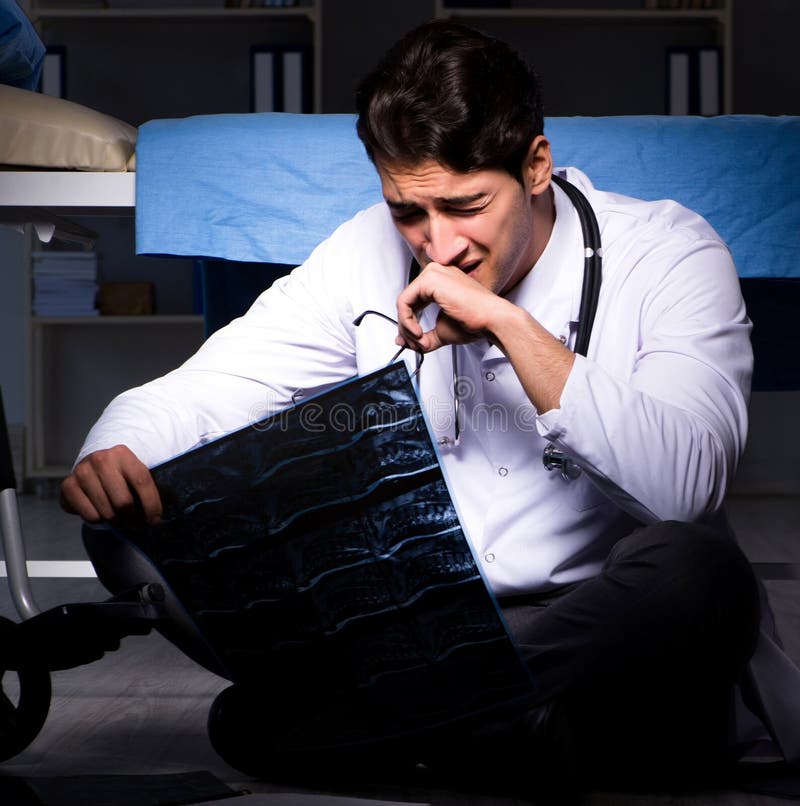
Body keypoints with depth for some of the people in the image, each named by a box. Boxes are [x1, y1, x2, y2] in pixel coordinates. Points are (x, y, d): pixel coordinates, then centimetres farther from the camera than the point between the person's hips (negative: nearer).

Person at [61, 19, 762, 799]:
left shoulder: (671, 253, -9)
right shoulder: (369, 254, 1)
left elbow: (685, 485, -24)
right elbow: (197, 396, -2)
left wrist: (509, 322, -26)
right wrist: (110, 457, -25)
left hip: (601, 627, -2)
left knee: (696, 566, -38)